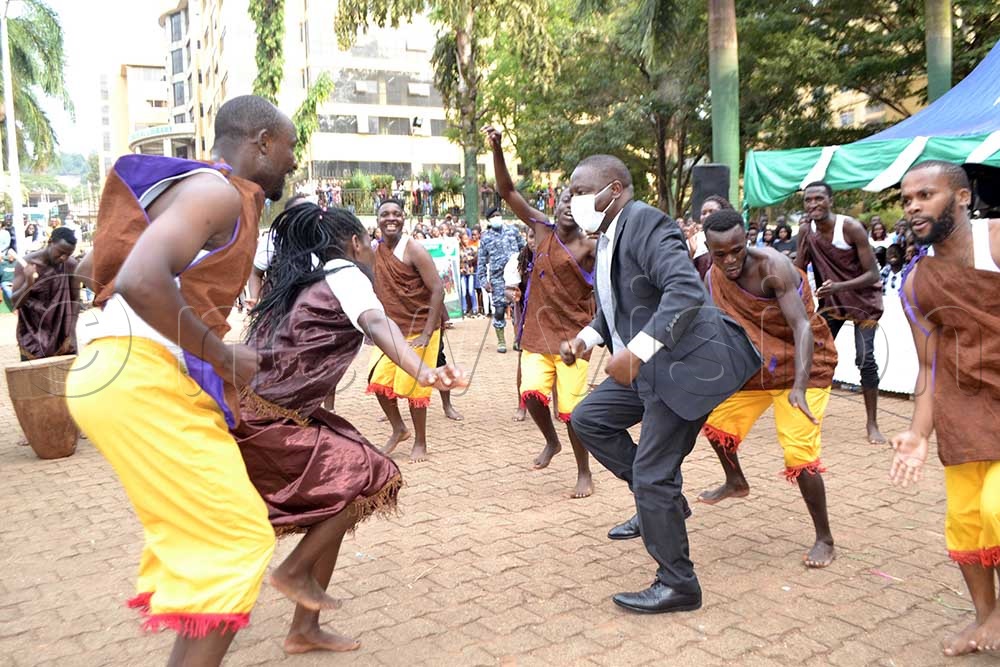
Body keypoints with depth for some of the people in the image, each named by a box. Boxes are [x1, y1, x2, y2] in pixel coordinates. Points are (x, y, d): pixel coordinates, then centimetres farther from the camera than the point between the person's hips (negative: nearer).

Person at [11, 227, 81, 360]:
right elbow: (14, 303, -11)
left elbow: (75, 300, -3)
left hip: (62, 335, 1)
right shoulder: (26, 264, -11)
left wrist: (70, 334, -9)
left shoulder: (71, 265, -8)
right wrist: (28, 284, -30)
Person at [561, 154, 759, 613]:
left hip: (684, 364, -10)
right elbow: (614, 305, 22)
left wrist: (637, 349, -35)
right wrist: (587, 337, 4)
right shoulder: (607, 237, 12)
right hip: (647, 367, 10)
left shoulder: (645, 223, -18)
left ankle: (677, 585, 12)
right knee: (588, 419, 13)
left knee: (653, 476, -6)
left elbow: (687, 290, -31)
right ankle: (660, 501, 22)